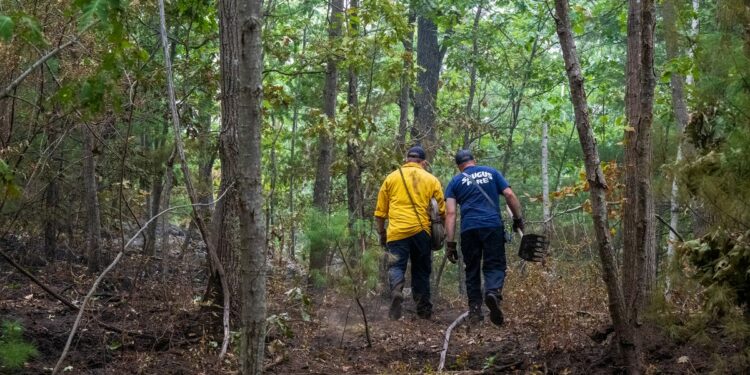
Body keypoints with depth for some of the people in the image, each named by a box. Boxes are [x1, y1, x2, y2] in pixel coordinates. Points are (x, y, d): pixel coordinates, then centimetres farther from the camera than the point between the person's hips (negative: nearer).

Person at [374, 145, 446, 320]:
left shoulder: (392, 177, 12)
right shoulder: (431, 180, 11)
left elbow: (380, 212, 13)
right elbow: (442, 211, 8)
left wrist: (382, 234, 22)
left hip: (397, 231, -1)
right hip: (421, 231, 1)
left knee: (396, 266, -2)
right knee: (421, 271, 13)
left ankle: (396, 291, -33)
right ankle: (424, 310, 16)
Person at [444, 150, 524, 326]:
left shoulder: (455, 182, 13)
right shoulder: (491, 172, 15)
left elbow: (450, 213, 3)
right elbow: (510, 195, 5)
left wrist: (450, 242, 1)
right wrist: (518, 219, 15)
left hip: (468, 229, 1)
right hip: (493, 226, -1)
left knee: (472, 270, 13)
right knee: (495, 265, 3)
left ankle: (475, 310, 8)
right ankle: (493, 292, -27)